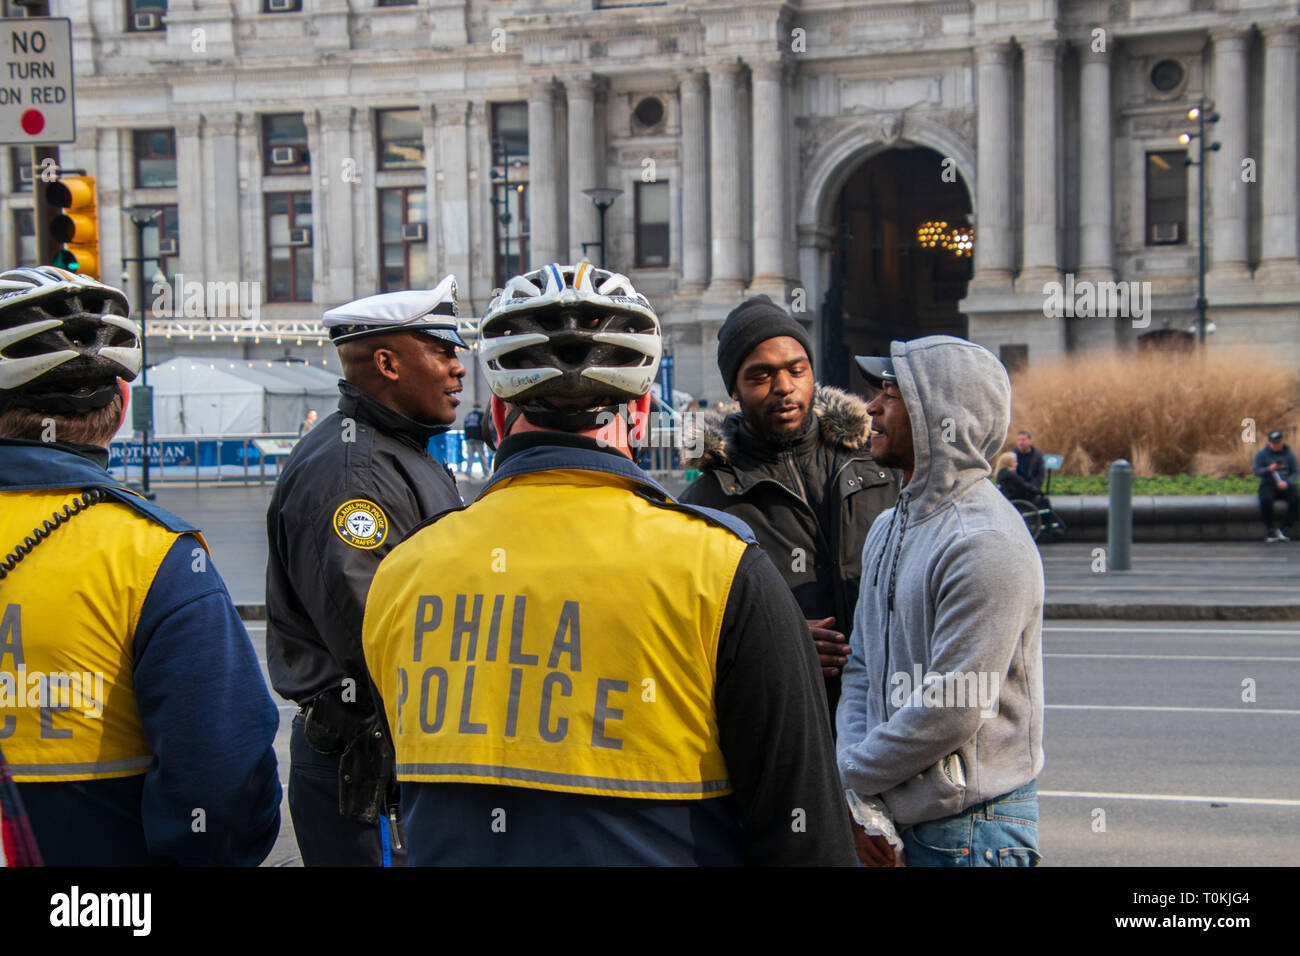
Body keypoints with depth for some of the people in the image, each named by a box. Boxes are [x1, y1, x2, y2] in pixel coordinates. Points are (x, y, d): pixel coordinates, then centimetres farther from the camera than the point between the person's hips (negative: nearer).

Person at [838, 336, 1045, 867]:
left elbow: (952, 710, -23)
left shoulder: (985, 544, -19)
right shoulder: (888, 528, 10)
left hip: (971, 834, -8)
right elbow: (860, 666, 10)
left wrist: (848, 777, -11)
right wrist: (861, 802, -2)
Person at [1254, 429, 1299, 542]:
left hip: (1285, 486, 1)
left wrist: (1287, 482, -15)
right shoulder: (1261, 454, 5)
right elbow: (1257, 471, -3)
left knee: (1296, 499, -31)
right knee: (1265, 500, -36)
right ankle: (1272, 530, -23)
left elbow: (1296, 472, 5)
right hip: (1268, 485, -1)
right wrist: (1269, 469, -23)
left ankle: (1284, 529, -21)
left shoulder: (1289, 454, 9)